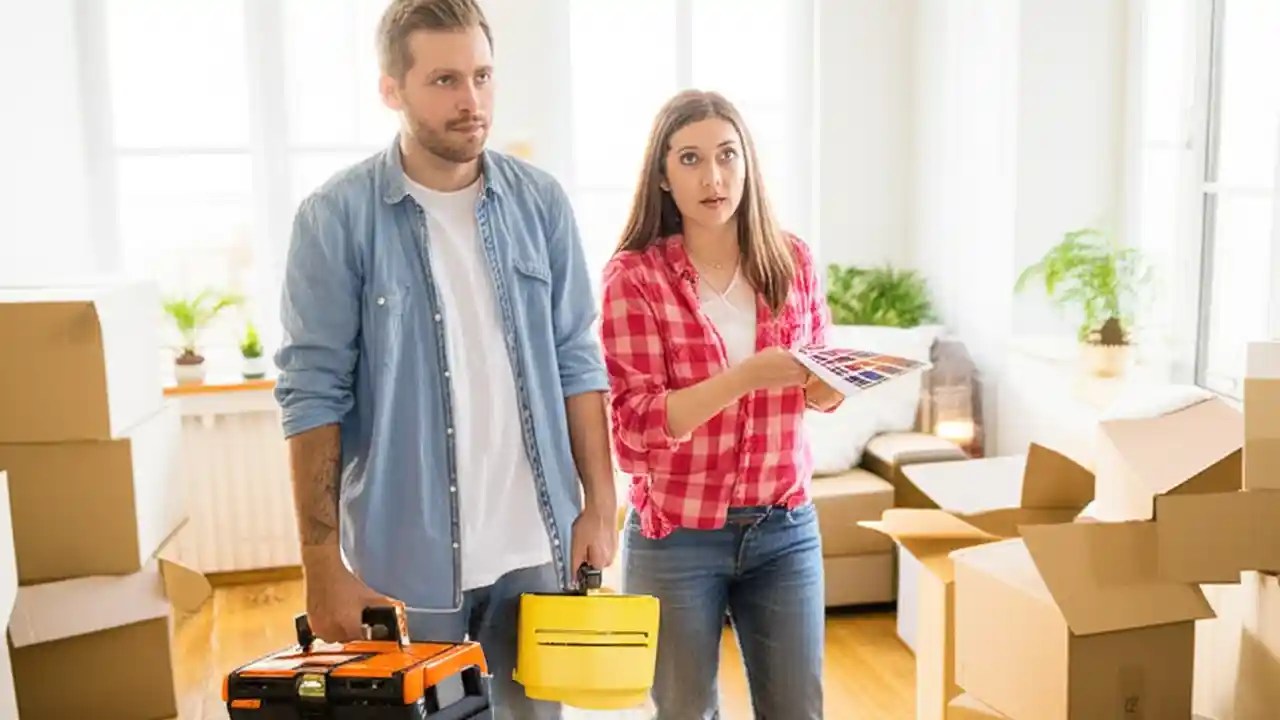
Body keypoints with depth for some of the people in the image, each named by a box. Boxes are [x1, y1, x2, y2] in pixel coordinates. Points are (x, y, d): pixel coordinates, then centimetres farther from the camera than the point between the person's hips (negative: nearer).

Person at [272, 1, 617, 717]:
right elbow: (314, 394, -8)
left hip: (535, 544, 3)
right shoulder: (336, 217, -9)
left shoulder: (540, 201, 0)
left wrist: (600, 502, 2)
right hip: (405, 551, -2)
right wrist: (323, 562, -9)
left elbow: (578, 359, 5)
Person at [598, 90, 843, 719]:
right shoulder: (634, 275, -12)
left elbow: (821, 388, 10)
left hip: (784, 529, 4)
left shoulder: (790, 260, 0)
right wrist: (747, 376, -29)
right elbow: (638, 422, -17)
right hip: (676, 537, -3)